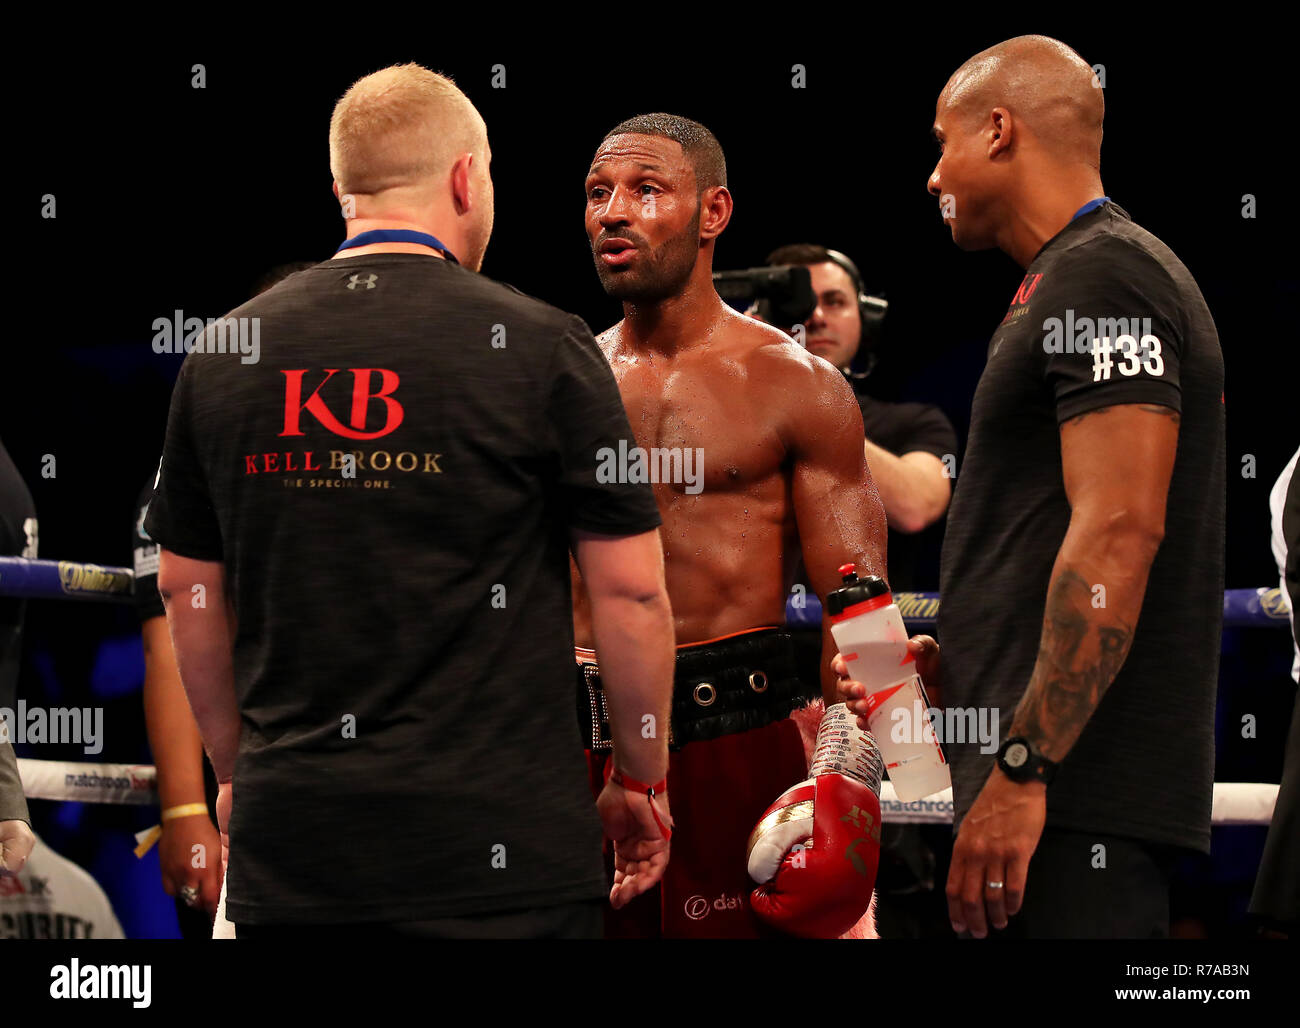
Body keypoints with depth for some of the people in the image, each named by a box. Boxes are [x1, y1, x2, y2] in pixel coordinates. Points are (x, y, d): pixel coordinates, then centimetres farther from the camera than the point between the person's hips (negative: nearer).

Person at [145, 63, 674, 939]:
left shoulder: (224, 354, 7)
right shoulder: (543, 348, -5)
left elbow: (188, 590, 13)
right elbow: (631, 589, -3)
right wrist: (641, 779, 9)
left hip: (288, 853, 4)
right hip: (501, 847, -4)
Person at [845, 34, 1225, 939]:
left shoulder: (1101, 278, -11)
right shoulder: (1070, 280, 22)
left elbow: (1118, 532, -21)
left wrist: (1021, 771, -24)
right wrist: (947, 660, 21)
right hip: (1066, 779, 10)